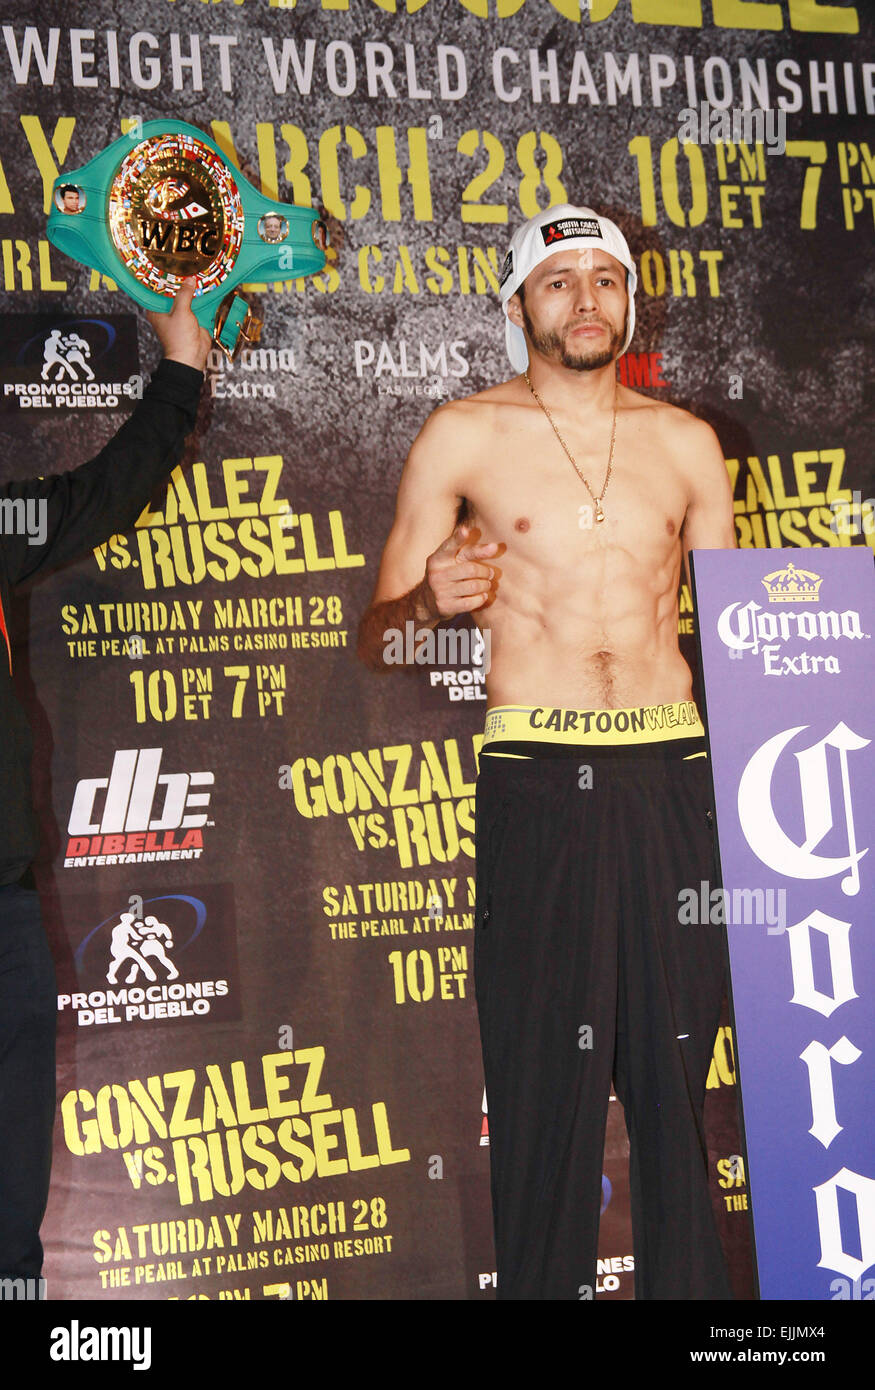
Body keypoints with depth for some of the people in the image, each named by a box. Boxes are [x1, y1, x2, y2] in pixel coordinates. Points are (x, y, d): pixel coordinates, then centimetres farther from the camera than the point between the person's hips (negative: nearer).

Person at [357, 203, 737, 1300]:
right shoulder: (464, 436, 6)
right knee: (547, 1071, -1)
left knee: (675, 1063, 6)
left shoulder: (684, 442, 14)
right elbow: (374, 641, 5)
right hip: (537, 779, -2)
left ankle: (687, 1283, 19)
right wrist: (428, 601, -15)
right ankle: (540, 1285, 13)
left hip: (672, 772, 3)